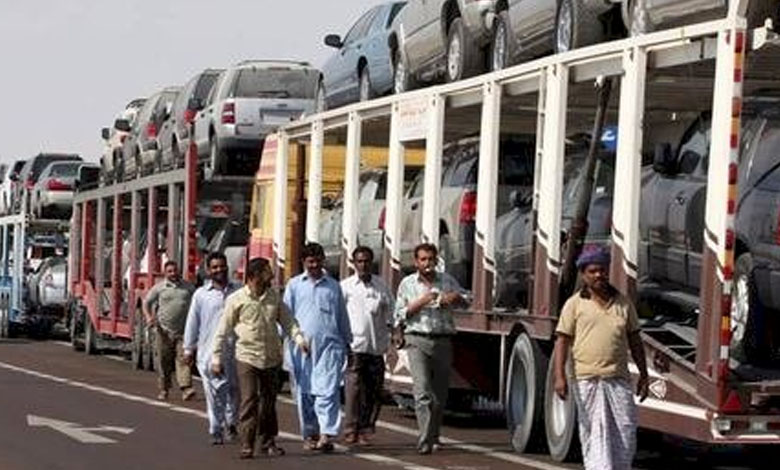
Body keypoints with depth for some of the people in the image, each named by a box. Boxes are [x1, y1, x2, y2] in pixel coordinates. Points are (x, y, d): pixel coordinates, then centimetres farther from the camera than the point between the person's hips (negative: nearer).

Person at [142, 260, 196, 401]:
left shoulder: (188, 287, 11)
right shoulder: (159, 288, 6)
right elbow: (146, 303, 9)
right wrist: (149, 317, -9)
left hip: (183, 331, 0)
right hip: (164, 331, 0)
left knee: (183, 358, -11)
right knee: (164, 362, 5)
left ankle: (186, 389, -19)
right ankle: (164, 390, 16)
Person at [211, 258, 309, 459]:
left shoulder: (274, 297, 8)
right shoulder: (236, 299, -4)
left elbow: (287, 321, 10)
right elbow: (223, 331, 0)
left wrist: (299, 338, -9)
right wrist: (216, 358, -1)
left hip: (272, 358, 4)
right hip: (247, 358, -4)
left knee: (269, 401, 10)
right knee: (249, 401, -10)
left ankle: (268, 441, 21)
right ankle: (247, 445, -7)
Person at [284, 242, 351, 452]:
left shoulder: (333, 286, 13)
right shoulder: (294, 285, 12)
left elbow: (342, 316, 19)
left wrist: (347, 342, 19)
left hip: (330, 344, -1)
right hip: (302, 346, 1)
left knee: (328, 390, -12)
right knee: (305, 392, 3)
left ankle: (327, 434, -19)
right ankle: (309, 434, 12)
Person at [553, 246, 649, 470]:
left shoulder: (623, 303, 13)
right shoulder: (575, 304, 3)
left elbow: (634, 340, 17)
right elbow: (562, 340, -1)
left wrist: (643, 374, 13)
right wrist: (560, 376, -12)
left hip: (619, 379, 3)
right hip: (587, 380, -3)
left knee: (625, 432, 0)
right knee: (594, 433, -3)